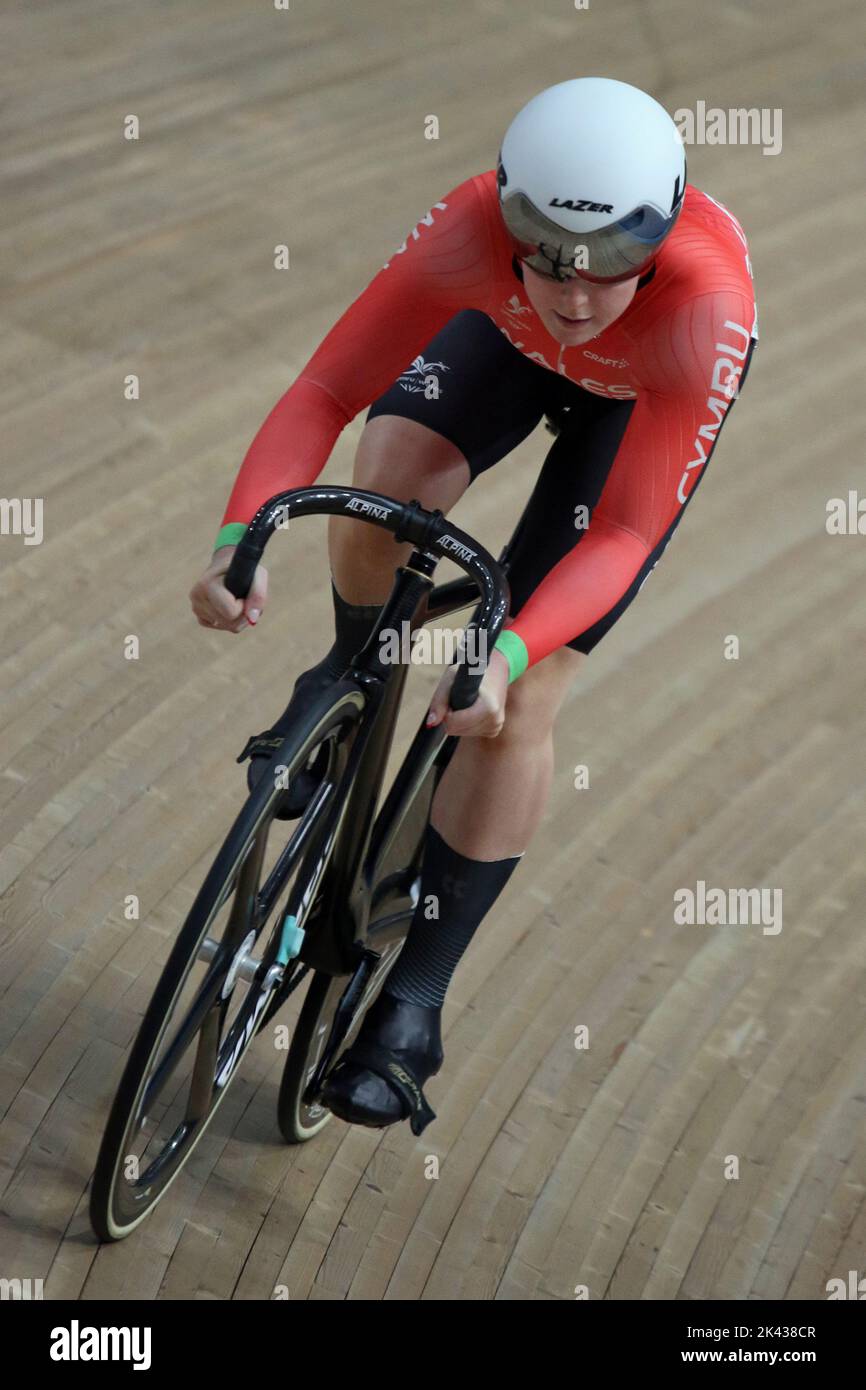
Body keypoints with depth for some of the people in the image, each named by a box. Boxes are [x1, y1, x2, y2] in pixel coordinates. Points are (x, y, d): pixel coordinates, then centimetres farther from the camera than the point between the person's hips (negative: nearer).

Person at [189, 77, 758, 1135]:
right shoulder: (475, 227, -39)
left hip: (646, 396, -2)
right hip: (509, 343, 2)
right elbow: (325, 391, -36)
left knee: (518, 703, -11)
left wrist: (511, 653, -52)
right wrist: (241, 536, -52)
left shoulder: (706, 308, -43)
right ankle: (351, 674, 6)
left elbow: (625, 534, -37)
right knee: (383, 483, -30)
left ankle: (413, 997, 2)